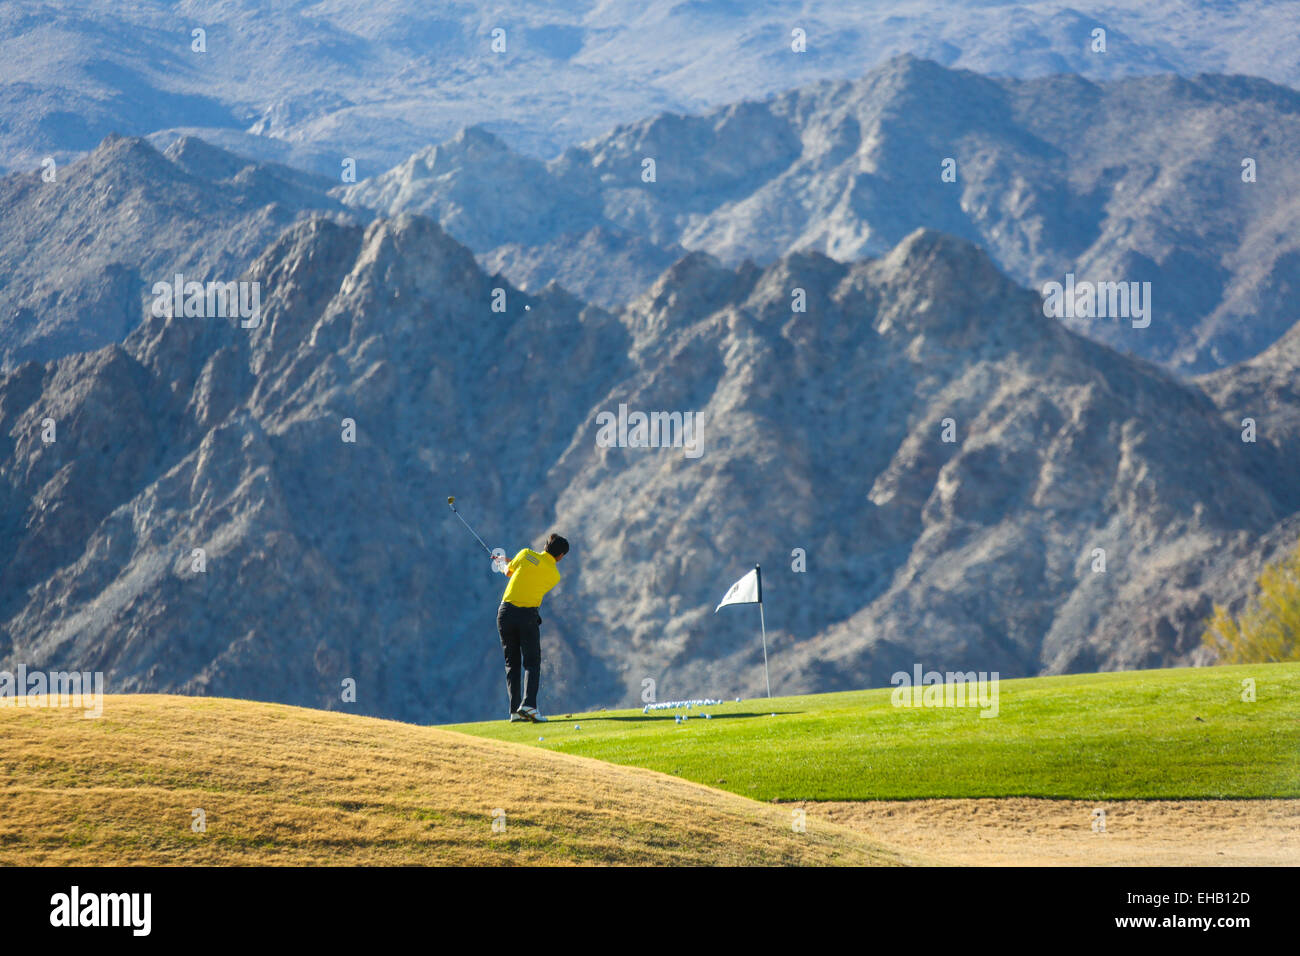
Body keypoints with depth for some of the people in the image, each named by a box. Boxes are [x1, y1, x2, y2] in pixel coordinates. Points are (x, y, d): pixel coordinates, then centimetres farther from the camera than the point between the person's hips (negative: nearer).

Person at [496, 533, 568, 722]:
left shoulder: (526, 554, -1)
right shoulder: (554, 575, 0)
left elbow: (508, 573, 13)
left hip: (506, 611, 3)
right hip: (528, 614, -3)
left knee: (512, 663, 10)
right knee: (532, 663, 1)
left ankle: (515, 710, 4)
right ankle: (528, 704, -20)